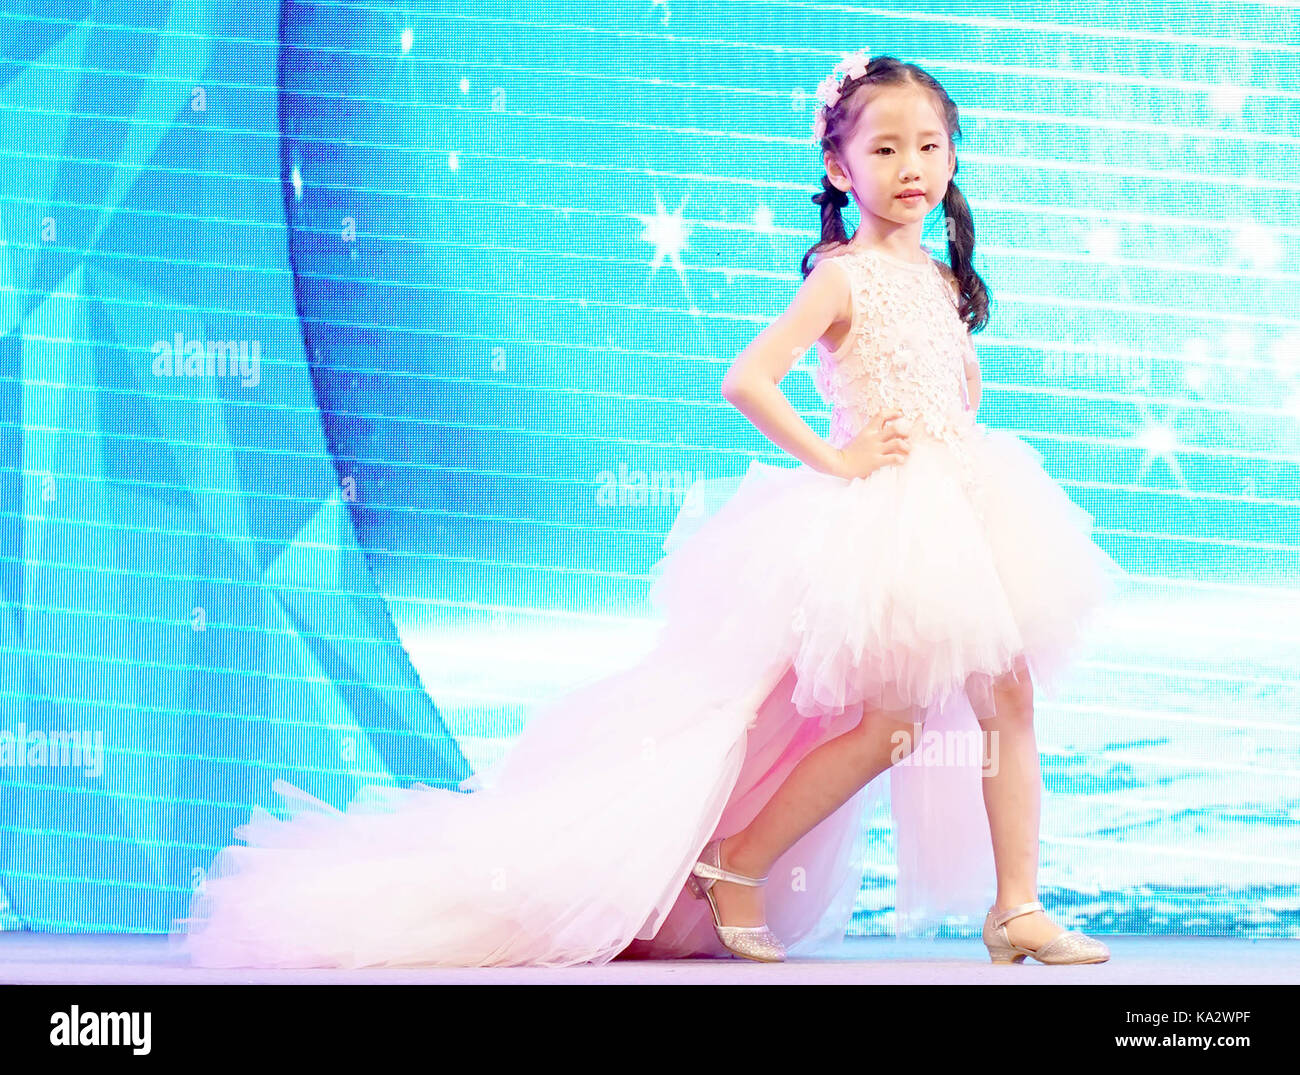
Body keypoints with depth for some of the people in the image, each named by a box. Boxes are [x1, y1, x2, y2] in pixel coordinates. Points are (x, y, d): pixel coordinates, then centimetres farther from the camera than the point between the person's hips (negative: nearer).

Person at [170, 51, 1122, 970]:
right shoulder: (842, 275, -9)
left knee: (1011, 697, 1)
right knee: (890, 719, -11)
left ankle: (1017, 909, 6)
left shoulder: (943, 278, 13)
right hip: (875, 515, -7)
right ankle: (732, 870, 4)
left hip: (958, 507, 7)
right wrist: (833, 459, -17)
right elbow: (746, 380, -21)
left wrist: (963, 458, 13)